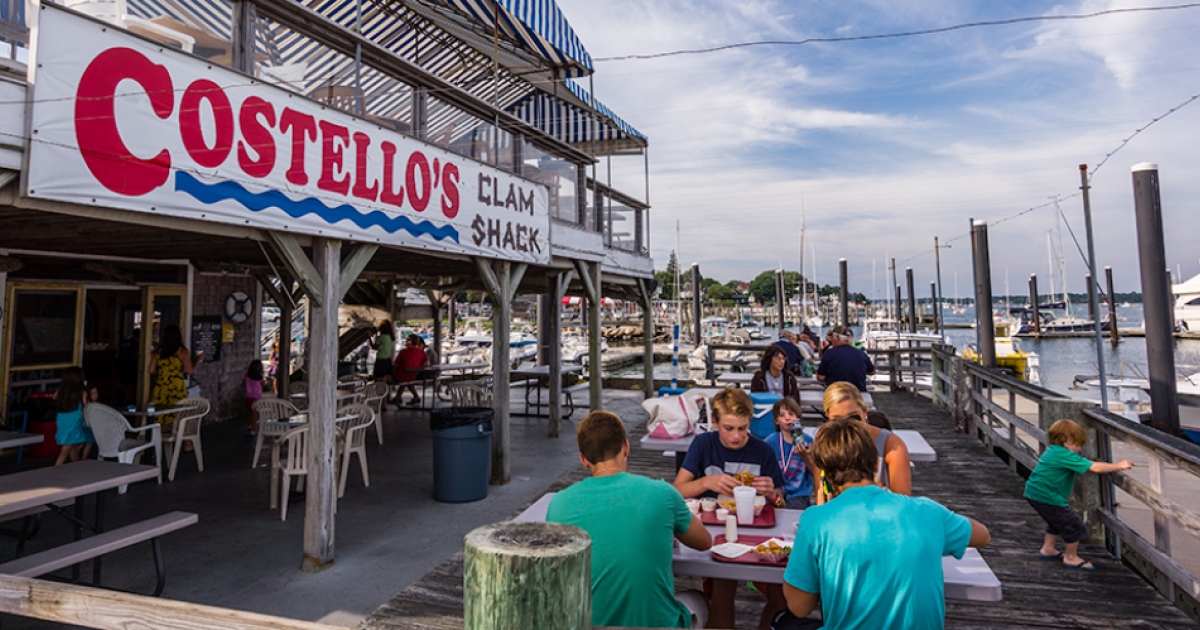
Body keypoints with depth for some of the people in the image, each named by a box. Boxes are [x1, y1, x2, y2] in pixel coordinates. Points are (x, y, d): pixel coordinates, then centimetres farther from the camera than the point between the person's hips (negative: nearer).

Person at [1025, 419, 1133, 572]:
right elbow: (1095, 468, -16)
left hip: (1035, 492, 10)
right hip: (1046, 496, -10)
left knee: (1057, 522, 29)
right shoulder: (1066, 456, -18)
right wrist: (1118, 466, -6)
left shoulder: (1053, 451, 13)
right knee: (1074, 525, 4)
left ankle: (1047, 549, 39)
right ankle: (1071, 558, 19)